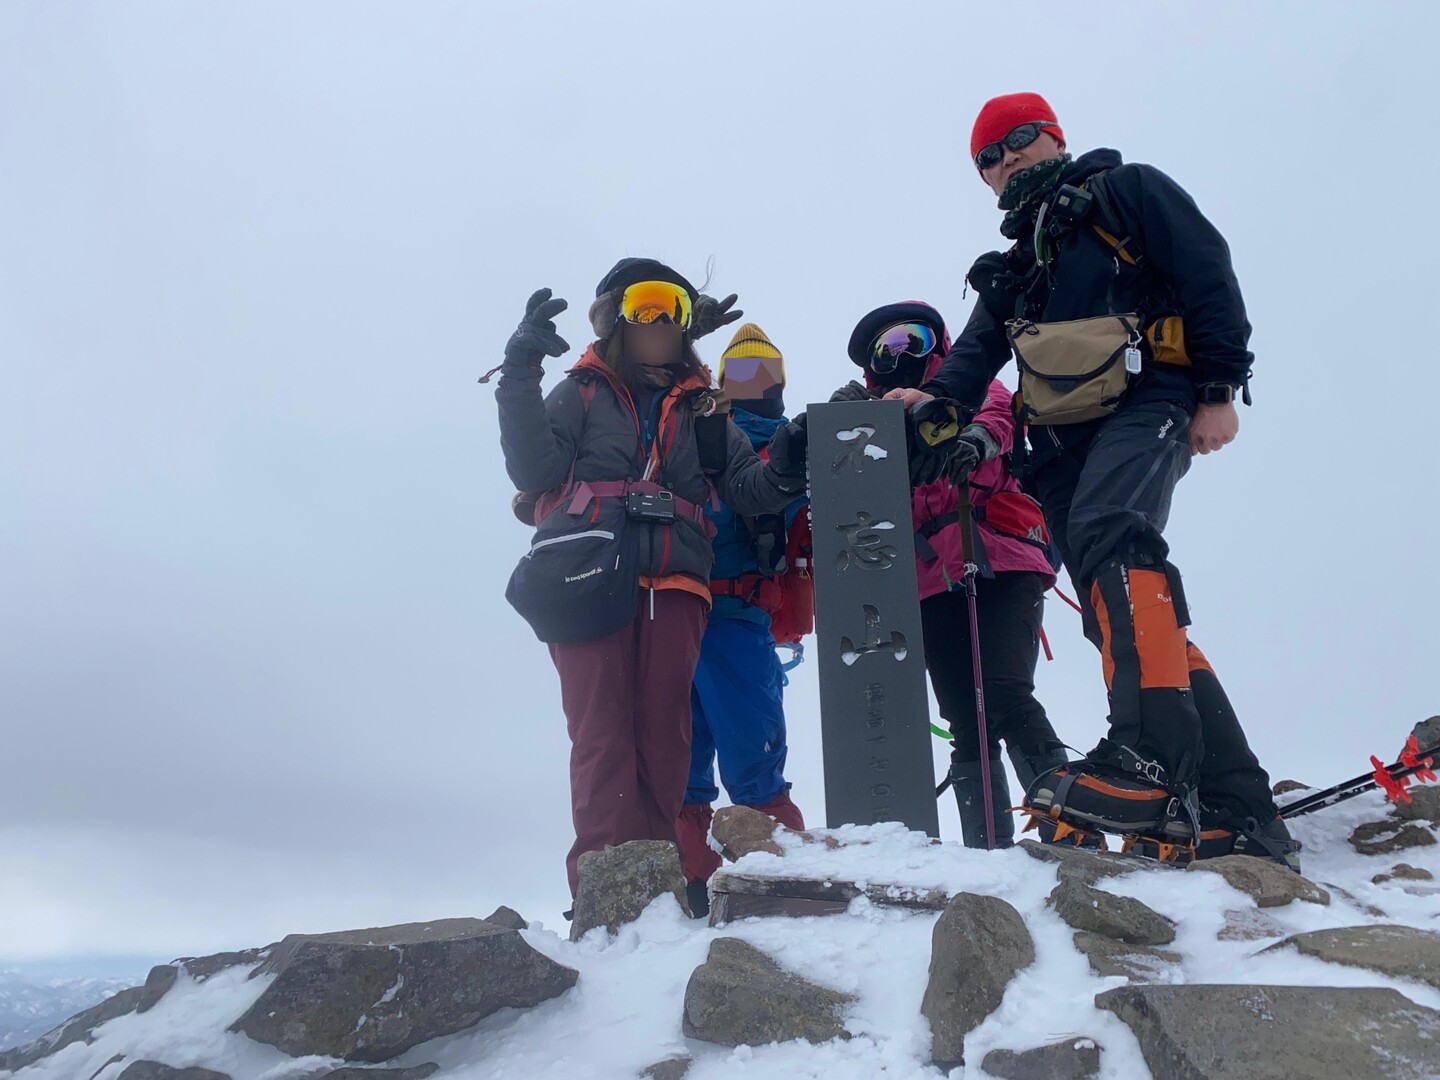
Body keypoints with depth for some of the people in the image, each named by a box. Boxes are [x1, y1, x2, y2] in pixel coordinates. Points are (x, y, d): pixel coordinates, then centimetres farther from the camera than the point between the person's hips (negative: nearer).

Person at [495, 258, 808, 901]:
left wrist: (785, 465, -8)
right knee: (603, 732, -9)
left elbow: (747, 490, 14)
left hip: (673, 584, 2)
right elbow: (534, 470, 2)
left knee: (664, 734, -4)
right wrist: (520, 377, -6)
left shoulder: (702, 409, 24)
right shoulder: (583, 393, 17)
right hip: (590, 577, -2)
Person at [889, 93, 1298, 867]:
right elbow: (978, 351, 14)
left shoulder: (1126, 190, 14)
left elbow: (1208, 275, 2)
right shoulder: (1011, 267, 30)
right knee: (1129, 621, -3)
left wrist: (1219, 388, -10)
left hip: (1144, 403, -6)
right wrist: (935, 396, -8)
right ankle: (1237, 812, 0)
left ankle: (1152, 762, -43)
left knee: (1107, 536, -35)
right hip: (1063, 446, 6)